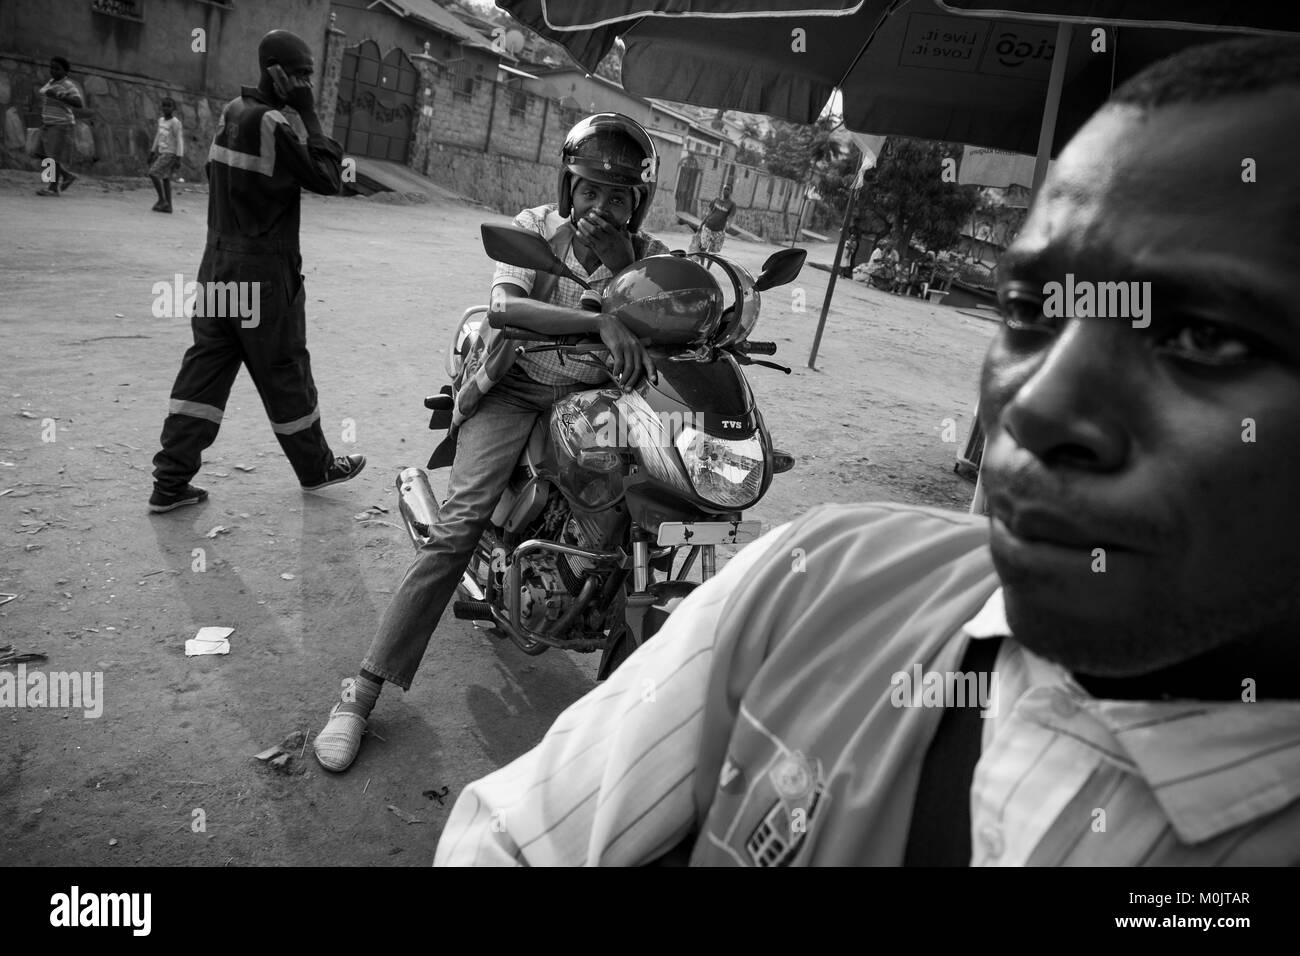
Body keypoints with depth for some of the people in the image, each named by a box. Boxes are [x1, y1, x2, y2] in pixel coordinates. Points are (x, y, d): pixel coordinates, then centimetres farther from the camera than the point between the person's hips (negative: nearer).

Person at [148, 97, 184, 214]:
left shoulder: (175, 122, -13)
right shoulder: (161, 120, 10)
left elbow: (179, 140, -14)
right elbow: (158, 137, 18)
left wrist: (178, 158, -17)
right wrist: (152, 152, 18)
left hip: (170, 154, -8)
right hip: (161, 153, 8)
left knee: (153, 173, -14)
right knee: (165, 178, 6)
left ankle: (162, 199, -4)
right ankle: (167, 205, 7)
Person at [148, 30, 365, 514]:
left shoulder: (230, 113, 9)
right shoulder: (271, 124, -16)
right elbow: (327, 179, -12)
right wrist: (309, 113, -9)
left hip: (219, 264, 8)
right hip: (265, 272, -7)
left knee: (205, 368, 7)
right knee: (285, 373, 7)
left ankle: (171, 483, 8)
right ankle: (315, 466, 25)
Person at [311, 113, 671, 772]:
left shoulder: (649, 257, 7)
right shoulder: (533, 227, 0)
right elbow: (505, 305, -19)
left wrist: (620, 260, -18)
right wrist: (602, 322, -30)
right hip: (516, 386, -3)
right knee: (462, 520, -20)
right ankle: (365, 687, -15)